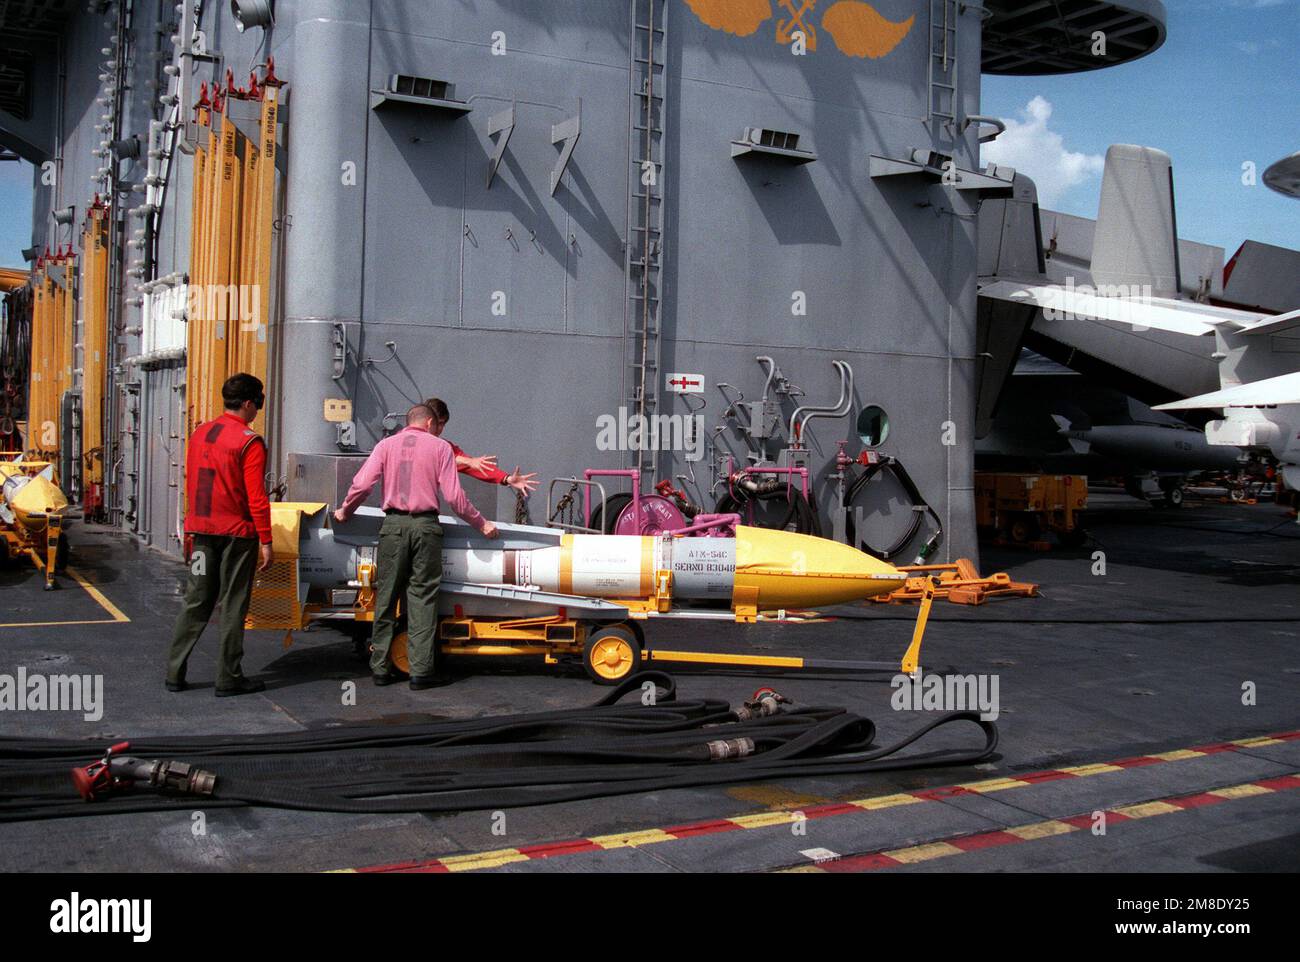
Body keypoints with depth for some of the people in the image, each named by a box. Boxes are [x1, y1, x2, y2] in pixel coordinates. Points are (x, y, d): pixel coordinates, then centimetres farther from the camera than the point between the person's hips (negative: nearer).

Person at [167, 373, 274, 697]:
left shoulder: (199, 434, 9)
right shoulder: (249, 442, -13)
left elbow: (190, 485, 14)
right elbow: (256, 496, -15)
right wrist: (265, 540, -11)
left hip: (201, 530, 6)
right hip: (237, 532, -6)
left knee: (196, 600, 12)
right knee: (233, 605, 2)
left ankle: (175, 672, 13)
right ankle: (229, 678, 7)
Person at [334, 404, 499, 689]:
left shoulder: (387, 444, 10)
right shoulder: (440, 446, 5)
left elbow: (362, 484, 1)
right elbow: (453, 496, -2)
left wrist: (344, 512, 19)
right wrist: (481, 523, 8)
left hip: (393, 525, 2)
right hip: (426, 526, -2)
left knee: (386, 596, 9)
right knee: (422, 597, 1)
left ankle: (381, 667, 13)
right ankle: (421, 671, 0)